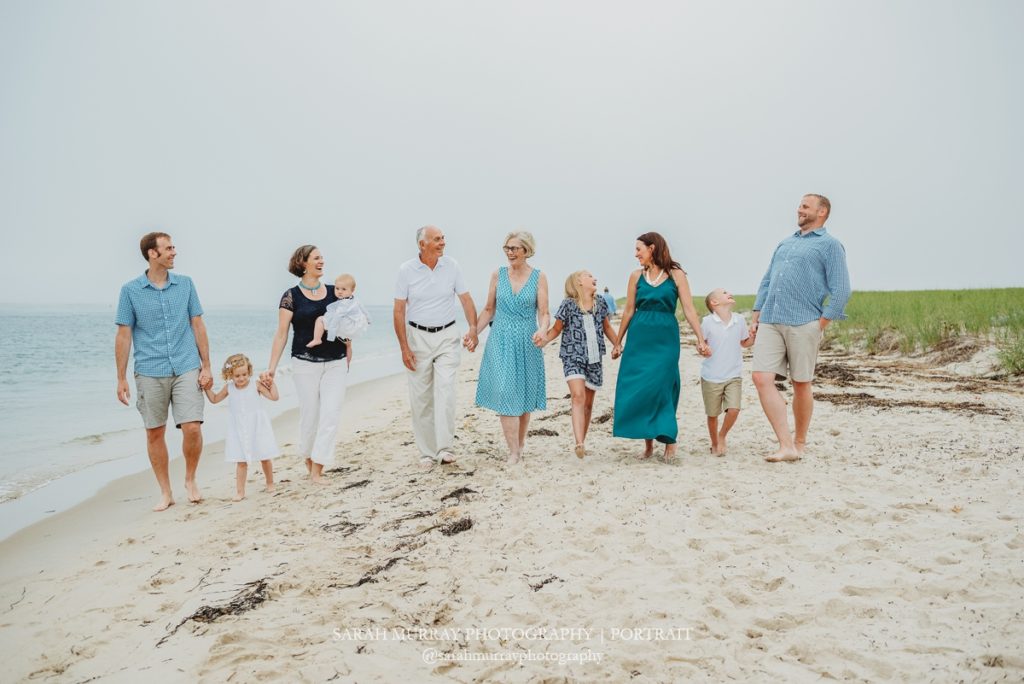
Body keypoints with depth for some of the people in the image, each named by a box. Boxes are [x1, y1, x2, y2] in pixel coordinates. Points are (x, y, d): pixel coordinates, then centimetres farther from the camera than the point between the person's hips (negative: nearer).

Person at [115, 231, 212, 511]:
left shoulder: (185, 284, 6)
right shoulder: (130, 290, 0)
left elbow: (198, 326, 8)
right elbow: (124, 335, 2)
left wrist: (206, 366, 3)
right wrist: (122, 379, 1)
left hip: (186, 369, 1)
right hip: (150, 373, 0)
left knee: (192, 428, -9)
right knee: (155, 434, 6)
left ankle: (190, 480, 16)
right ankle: (165, 492, 20)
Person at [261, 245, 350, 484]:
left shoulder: (333, 292, 7)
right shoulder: (291, 296, -3)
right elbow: (281, 334, -4)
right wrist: (271, 368, -8)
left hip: (336, 363, 3)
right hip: (305, 364, -2)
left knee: (330, 415, -5)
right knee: (310, 415, 6)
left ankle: (317, 471, 2)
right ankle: (308, 458, 33)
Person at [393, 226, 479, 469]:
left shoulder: (451, 266, -1)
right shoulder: (407, 270, -4)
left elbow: (466, 299, 1)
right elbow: (399, 310, -3)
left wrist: (473, 328, -15)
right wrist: (404, 348, -8)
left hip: (447, 336, 0)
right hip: (418, 337, 0)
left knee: (445, 389, -15)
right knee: (420, 397, 3)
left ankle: (445, 448, -14)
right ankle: (427, 453, 13)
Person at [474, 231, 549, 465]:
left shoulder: (538, 277, 0)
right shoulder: (498, 275, 4)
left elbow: (543, 313, -2)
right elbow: (488, 310, 10)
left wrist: (542, 331, -22)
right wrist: (473, 333, 1)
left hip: (527, 343, 0)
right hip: (501, 342, 0)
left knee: (524, 396, 8)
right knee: (506, 395, -8)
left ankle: (520, 446, 26)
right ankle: (513, 452, -4)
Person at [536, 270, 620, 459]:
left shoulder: (600, 303, 9)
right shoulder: (568, 305, -4)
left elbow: (607, 327, 21)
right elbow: (556, 329, 1)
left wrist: (616, 344, 10)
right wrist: (545, 339, -18)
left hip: (594, 360, 5)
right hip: (573, 358, -4)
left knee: (588, 403, 9)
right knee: (578, 396, -21)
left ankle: (582, 441, 21)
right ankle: (579, 444, -28)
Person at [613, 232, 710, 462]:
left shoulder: (676, 275, -1)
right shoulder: (636, 276, 7)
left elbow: (689, 310, -3)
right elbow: (628, 311, 11)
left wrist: (701, 339, -9)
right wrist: (618, 342, 12)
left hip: (665, 339, -3)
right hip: (639, 338, 3)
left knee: (659, 387, -8)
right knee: (638, 389, 0)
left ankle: (668, 439, 5)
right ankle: (648, 441, 11)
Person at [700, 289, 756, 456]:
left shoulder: (740, 320, 1)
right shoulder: (707, 322, -9)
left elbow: (744, 343, 16)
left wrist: (755, 337, -3)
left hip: (734, 375, 2)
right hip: (711, 377, -2)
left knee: (734, 409, -14)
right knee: (712, 414, 9)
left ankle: (722, 436, 14)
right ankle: (714, 444, 34)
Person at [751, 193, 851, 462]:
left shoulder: (830, 245, 3)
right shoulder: (785, 243, 23)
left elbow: (841, 291, -5)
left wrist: (821, 325, -9)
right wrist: (756, 316, 14)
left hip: (803, 324, -5)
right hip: (769, 322, 6)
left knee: (801, 384, 4)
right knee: (762, 378, -9)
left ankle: (800, 442, 21)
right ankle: (786, 446, -8)